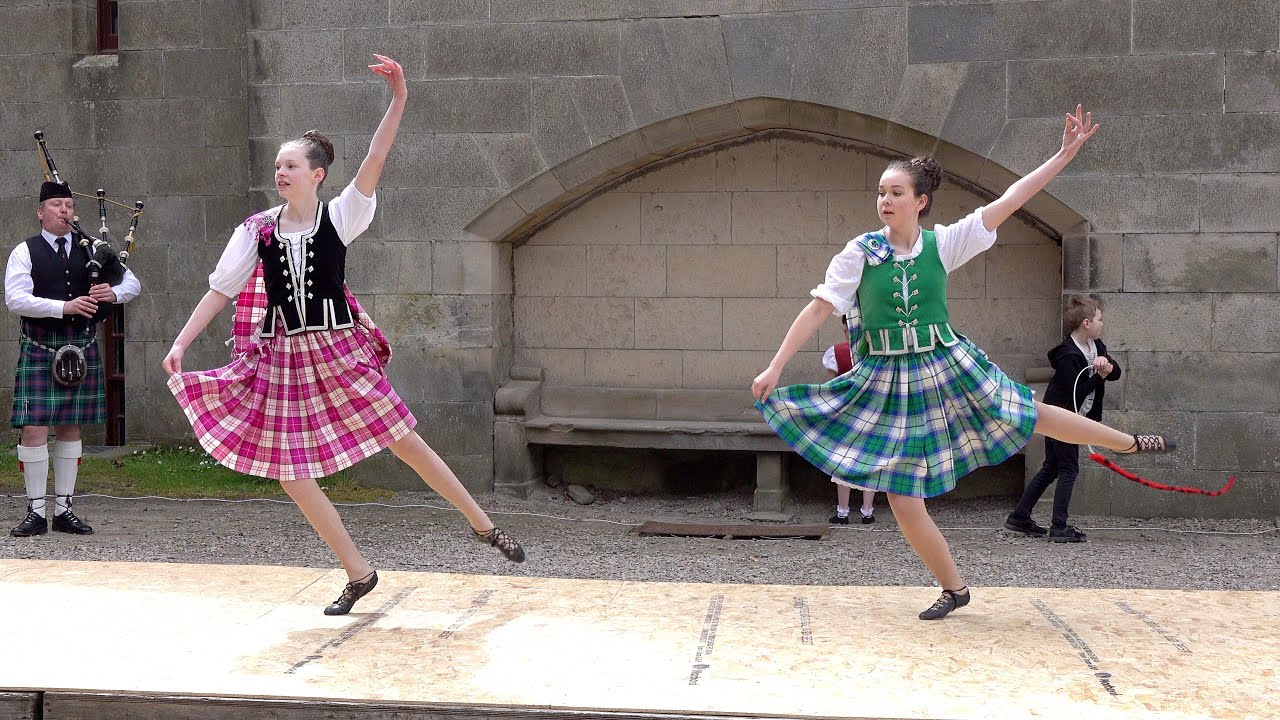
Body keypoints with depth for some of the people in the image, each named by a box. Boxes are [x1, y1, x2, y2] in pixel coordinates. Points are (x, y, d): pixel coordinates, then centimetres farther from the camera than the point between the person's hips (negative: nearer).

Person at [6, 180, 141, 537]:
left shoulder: (91, 250, 11)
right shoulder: (25, 252, 1)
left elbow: (133, 283, 11)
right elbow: (15, 299, -12)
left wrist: (114, 292, -11)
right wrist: (64, 307, -21)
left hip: (82, 350, 4)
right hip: (39, 350, -3)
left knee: (70, 427, 9)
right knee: (34, 428, -7)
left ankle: (63, 509, 16)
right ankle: (36, 511, 2)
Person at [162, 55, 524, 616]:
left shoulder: (339, 217, -4)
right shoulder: (257, 230, 2)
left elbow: (374, 162, -16)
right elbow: (221, 290, 4)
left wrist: (398, 100, -26)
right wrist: (180, 344, -2)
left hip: (340, 352, -3)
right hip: (283, 358, 3)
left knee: (406, 443, 2)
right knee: (289, 472, 0)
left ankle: (483, 526, 19)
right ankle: (358, 573, 14)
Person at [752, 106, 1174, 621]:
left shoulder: (943, 244, -5)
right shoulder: (859, 253, -7)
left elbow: (1008, 201, -7)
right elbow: (819, 308, -9)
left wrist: (1066, 154, -10)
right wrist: (775, 367, -13)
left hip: (945, 368, 0)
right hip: (885, 382, 0)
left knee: (1032, 415, 11)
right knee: (902, 501, -2)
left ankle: (1130, 443, 39)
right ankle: (953, 589, 19)